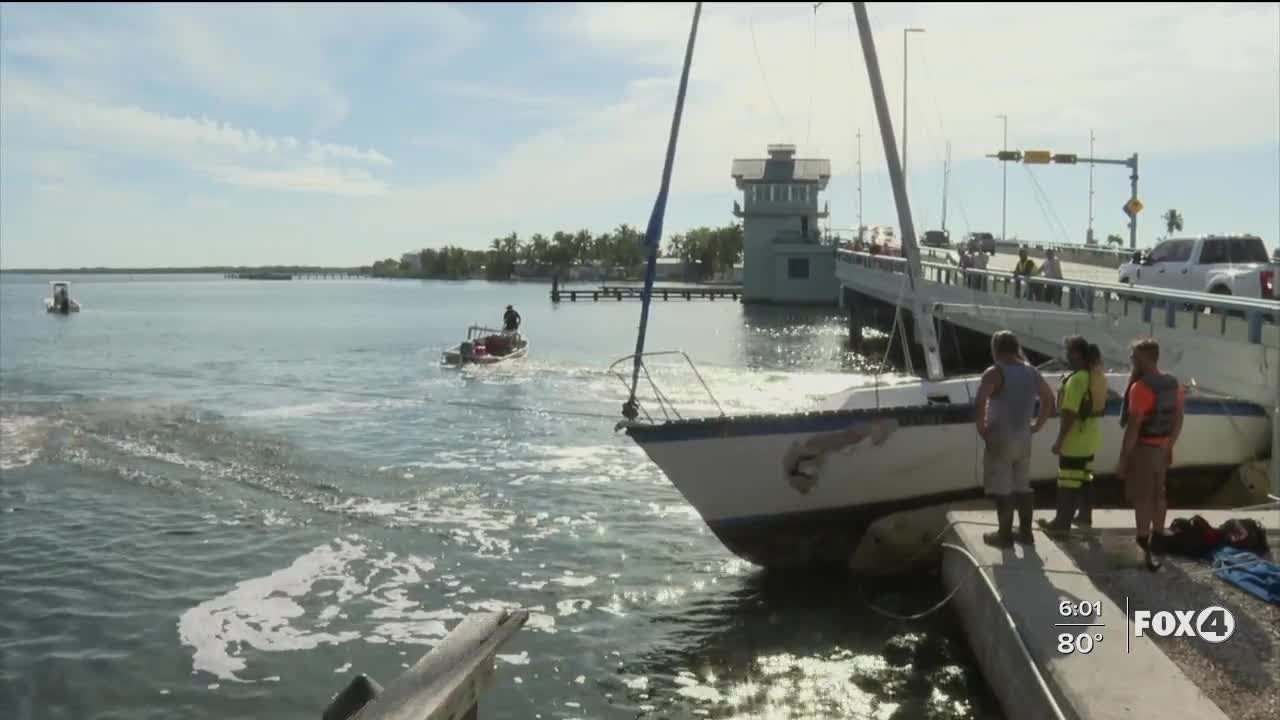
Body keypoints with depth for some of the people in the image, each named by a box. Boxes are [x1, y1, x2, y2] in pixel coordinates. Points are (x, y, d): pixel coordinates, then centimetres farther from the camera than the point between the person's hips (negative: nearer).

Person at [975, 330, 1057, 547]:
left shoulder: (995, 372, -14)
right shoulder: (1032, 372, 8)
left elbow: (980, 402, -28)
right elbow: (1049, 398, 20)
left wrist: (981, 427, -15)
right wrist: (1037, 425, 20)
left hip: (1000, 439, -7)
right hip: (1024, 438, 7)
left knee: (1002, 490, 1)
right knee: (1022, 486, 17)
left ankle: (1004, 535, 6)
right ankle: (1025, 532, 23)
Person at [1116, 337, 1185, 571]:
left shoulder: (1140, 387, -20)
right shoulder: (1174, 384, 5)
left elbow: (1133, 427, -21)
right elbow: (1178, 419, 12)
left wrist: (1123, 458, -17)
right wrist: (1169, 446, 22)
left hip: (1143, 448, -8)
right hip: (1162, 447, 8)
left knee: (1142, 499, -1)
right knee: (1158, 495, 18)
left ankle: (1145, 550, 3)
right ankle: (1156, 545, 29)